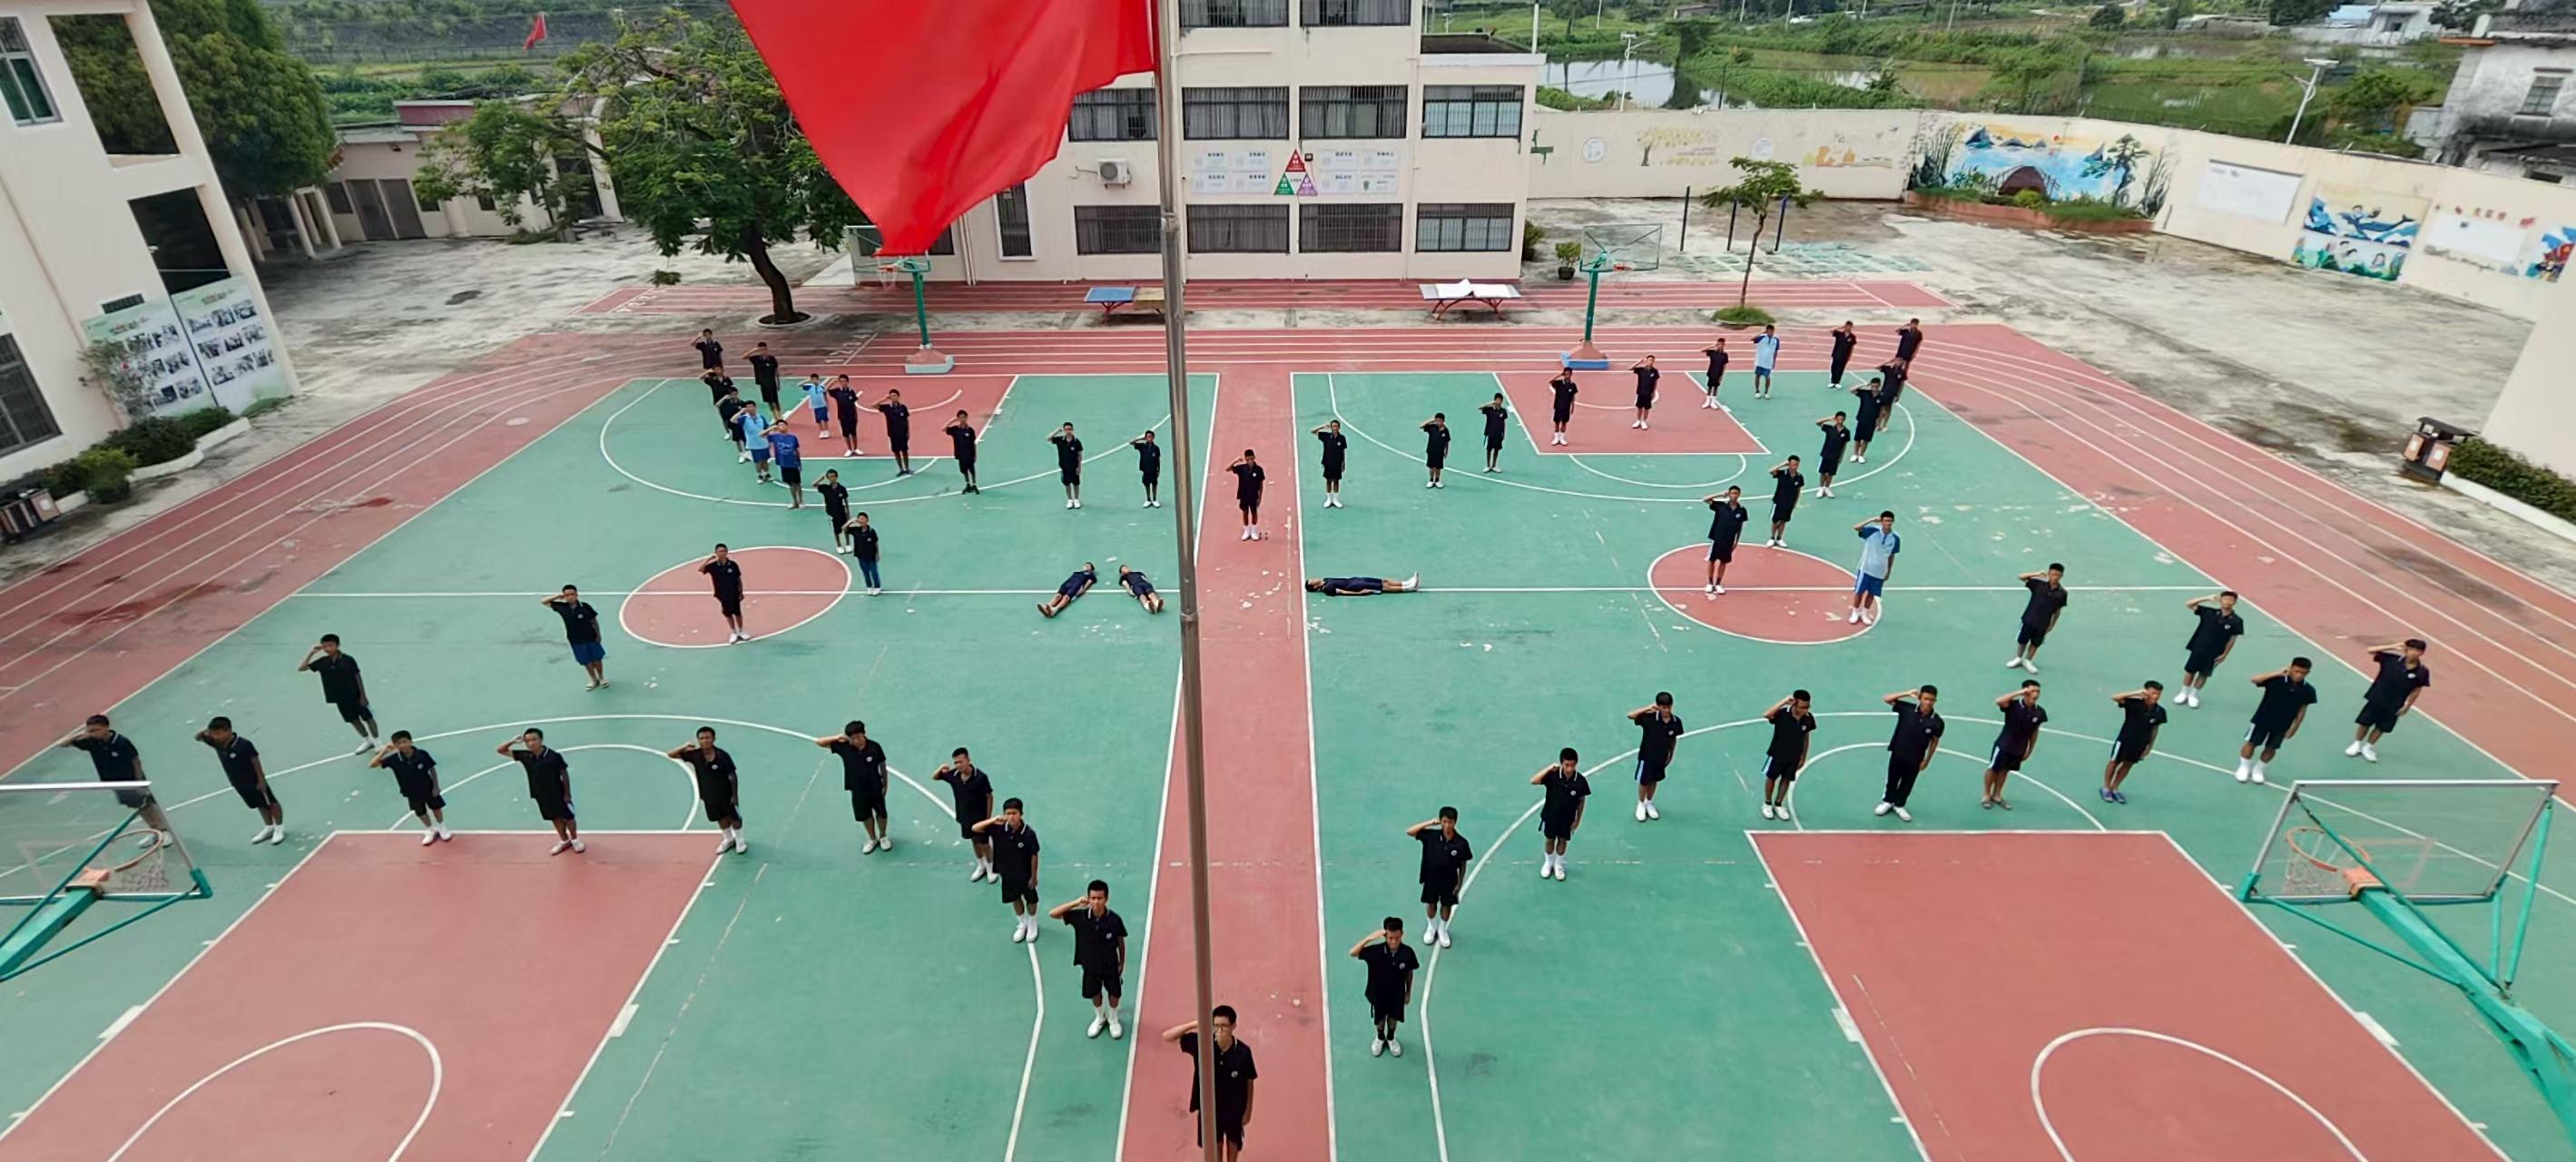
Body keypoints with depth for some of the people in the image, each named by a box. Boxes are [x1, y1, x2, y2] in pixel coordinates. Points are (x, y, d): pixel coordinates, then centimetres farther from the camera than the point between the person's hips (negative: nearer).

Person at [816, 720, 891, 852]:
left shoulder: (874, 747, -22)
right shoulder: (844, 747, -17)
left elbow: (882, 766, -8)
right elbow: (818, 742, -13)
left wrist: (885, 784, 0)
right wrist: (837, 737, -25)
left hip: (875, 788, -2)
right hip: (858, 790, 2)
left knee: (881, 813, 17)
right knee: (865, 816, 19)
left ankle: (883, 837, 43)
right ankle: (872, 839, 43)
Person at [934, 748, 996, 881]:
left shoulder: (980, 777, -27)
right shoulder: (953, 775, -14)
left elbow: (989, 797, -16)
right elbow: (934, 778, 1)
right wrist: (940, 769, -24)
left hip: (980, 818, -5)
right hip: (965, 817, 5)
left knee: (983, 844, 8)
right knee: (974, 842, 22)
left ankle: (991, 868, 34)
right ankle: (981, 867, 44)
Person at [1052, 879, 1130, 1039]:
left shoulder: (1114, 919, -27)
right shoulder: (1080, 916, -24)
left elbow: (1121, 942, -10)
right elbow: (1052, 914, -26)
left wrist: (1122, 963, 0)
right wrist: (1076, 903, -36)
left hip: (1110, 965, -1)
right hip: (1090, 965, 1)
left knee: (1114, 993, 20)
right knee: (1094, 993, 24)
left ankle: (1113, 1019, 49)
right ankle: (1100, 1018, 53)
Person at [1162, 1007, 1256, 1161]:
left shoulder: (1243, 1052, -25)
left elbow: (1249, 1082, -10)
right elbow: (1167, 1036, -25)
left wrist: (1248, 1110, -1)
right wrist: (1194, 1024, -36)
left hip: (1234, 1107, -1)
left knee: (1233, 1140, 25)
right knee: (1214, 1142, 24)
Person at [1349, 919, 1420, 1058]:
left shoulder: (1407, 953, -26)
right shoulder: (1376, 951, -31)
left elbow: (1409, 973, -7)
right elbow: (1353, 953, -38)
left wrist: (1408, 992, 5)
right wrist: (1368, 938, -50)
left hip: (1397, 993, 1)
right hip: (1378, 992, -1)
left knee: (1393, 1016, 27)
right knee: (1379, 1018, 25)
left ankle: (1391, 1038, 57)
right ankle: (1380, 1038, 56)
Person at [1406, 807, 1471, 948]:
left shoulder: (1461, 843, -20)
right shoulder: (1431, 835, -19)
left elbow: (1463, 864, -7)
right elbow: (1409, 832, -22)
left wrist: (1460, 883, -3)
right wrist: (1429, 823, -26)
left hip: (1449, 880, -1)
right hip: (1431, 878, 1)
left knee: (1447, 905, 17)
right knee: (1431, 904, 18)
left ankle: (1442, 930, 42)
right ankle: (1432, 928, 45)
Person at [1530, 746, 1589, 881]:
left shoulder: (1581, 781, -23)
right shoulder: (1552, 775, -26)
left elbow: (1581, 801, -7)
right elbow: (1533, 781, -35)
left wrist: (1578, 819, 0)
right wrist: (1549, 768, -38)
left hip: (1567, 818, 1)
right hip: (1550, 815, -1)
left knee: (1562, 840, 21)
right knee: (1549, 840, 20)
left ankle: (1558, 865, 46)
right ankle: (1548, 863, 46)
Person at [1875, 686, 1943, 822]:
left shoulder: (1937, 722, -16)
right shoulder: (1907, 709, -16)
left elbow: (1935, 741, -3)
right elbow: (1887, 699, -15)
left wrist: (1927, 760, 1)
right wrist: (1907, 694, -22)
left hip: (1915, 759, 0)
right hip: (1897, 753, 0)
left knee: (1907, 784, 18)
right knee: (1892, 780, 18)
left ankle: (1899, 805, 40)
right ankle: (1887, 801, 40)